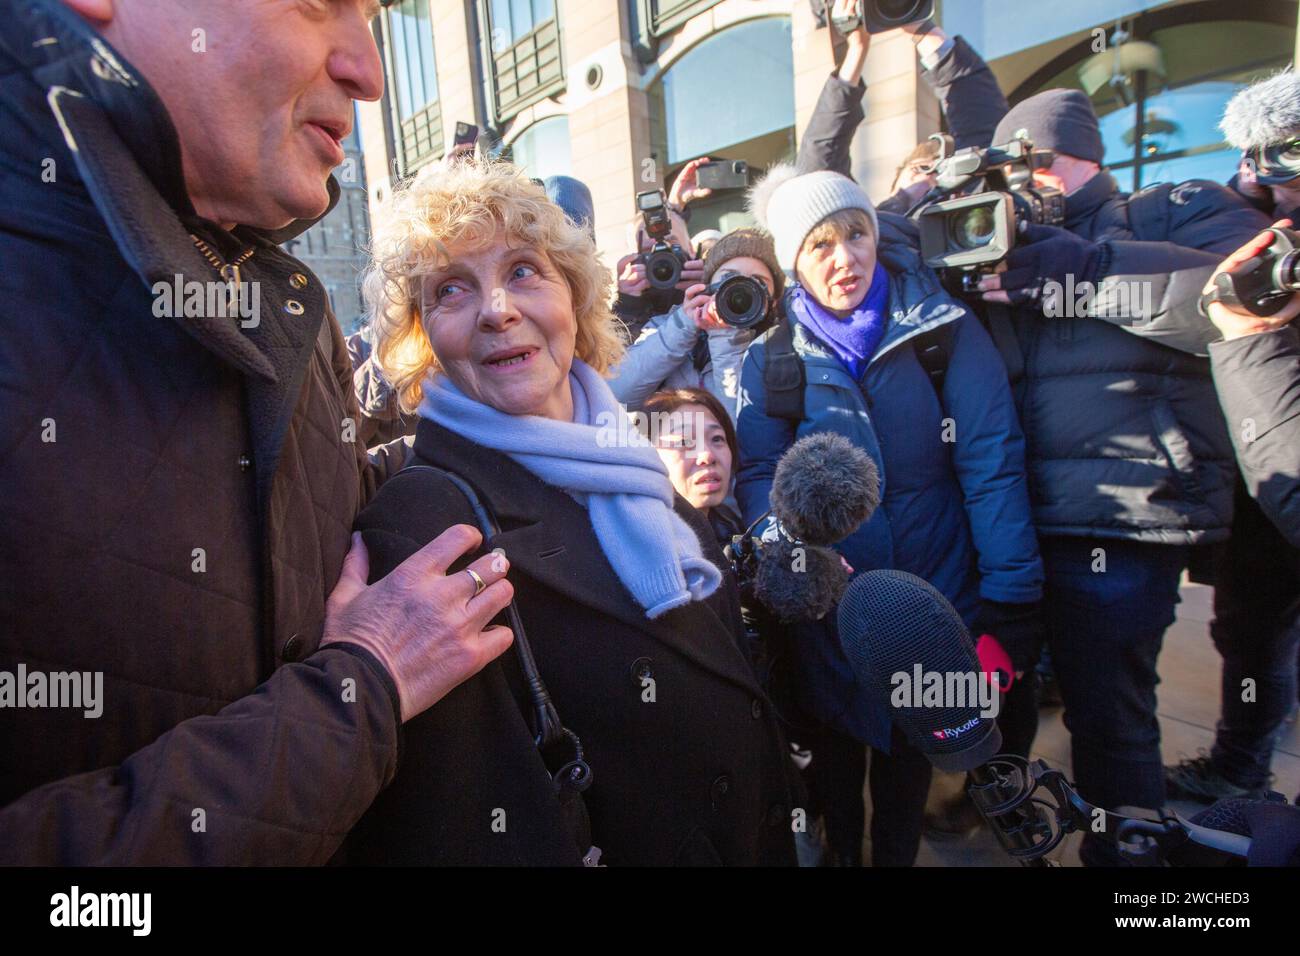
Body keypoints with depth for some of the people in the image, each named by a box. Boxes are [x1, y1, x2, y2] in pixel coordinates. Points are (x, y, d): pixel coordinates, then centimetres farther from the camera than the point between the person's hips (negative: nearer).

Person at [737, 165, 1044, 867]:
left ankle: (897, 854, 48)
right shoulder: (772, 355, -4)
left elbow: (991, 460, -12)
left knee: (912, 747, 21)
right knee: (838, 744, 20)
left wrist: (1009, 595, -17)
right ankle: (842, 852, 48)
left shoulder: (944, 328, -7)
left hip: (934, 595, 0)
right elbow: (758, 472, -7)